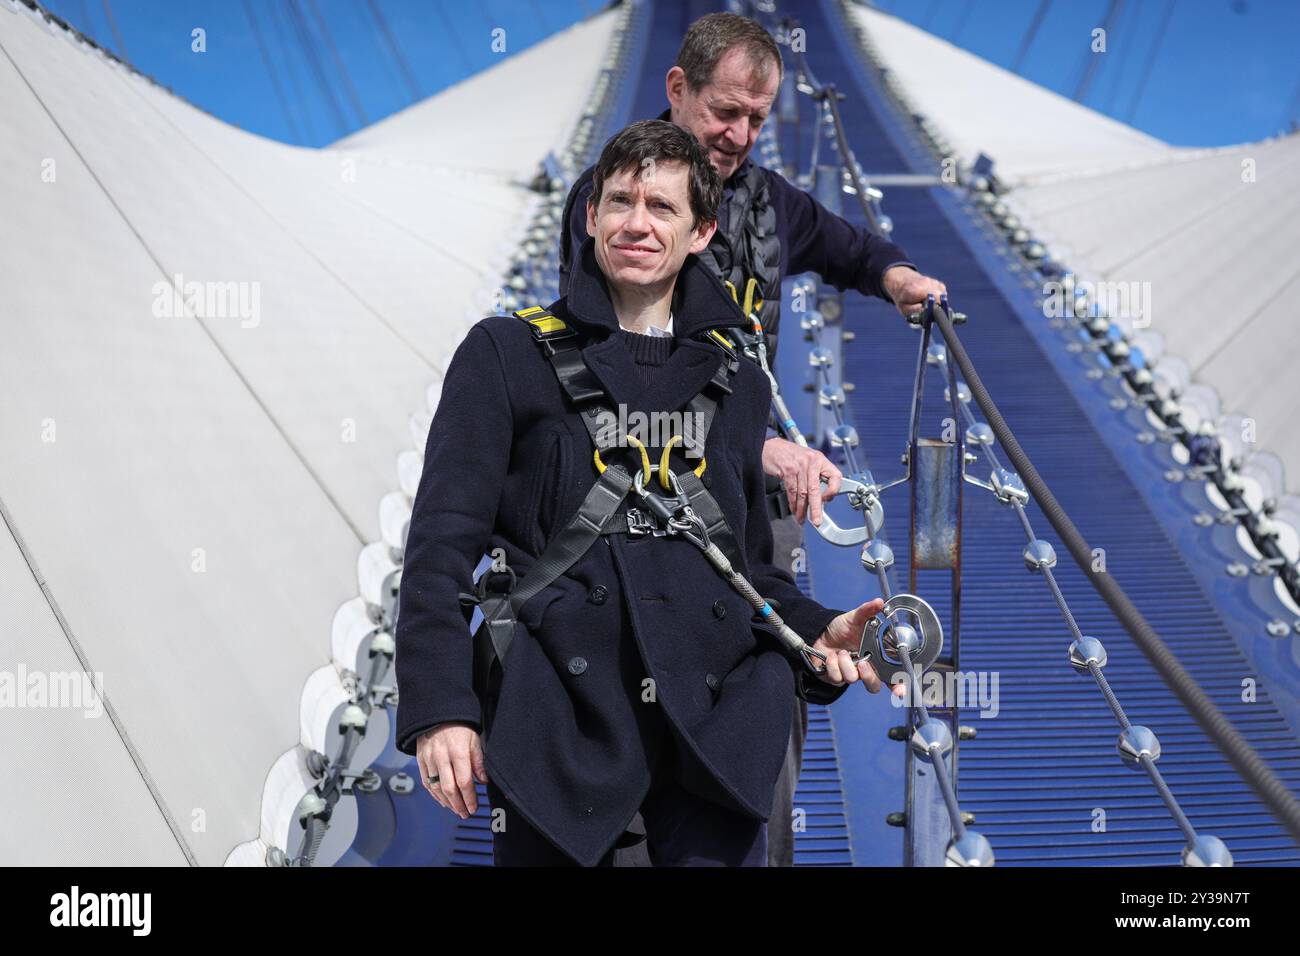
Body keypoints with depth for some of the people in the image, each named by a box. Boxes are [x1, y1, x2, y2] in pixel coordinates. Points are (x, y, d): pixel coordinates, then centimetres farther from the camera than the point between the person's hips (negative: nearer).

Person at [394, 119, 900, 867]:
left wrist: (814, 634, 3)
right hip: (560, 714, -3)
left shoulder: (735, 380, 18)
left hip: (713, 719, 3)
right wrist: (439, 708, -11)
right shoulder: (507, 354, 6)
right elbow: (443, 542, 0)